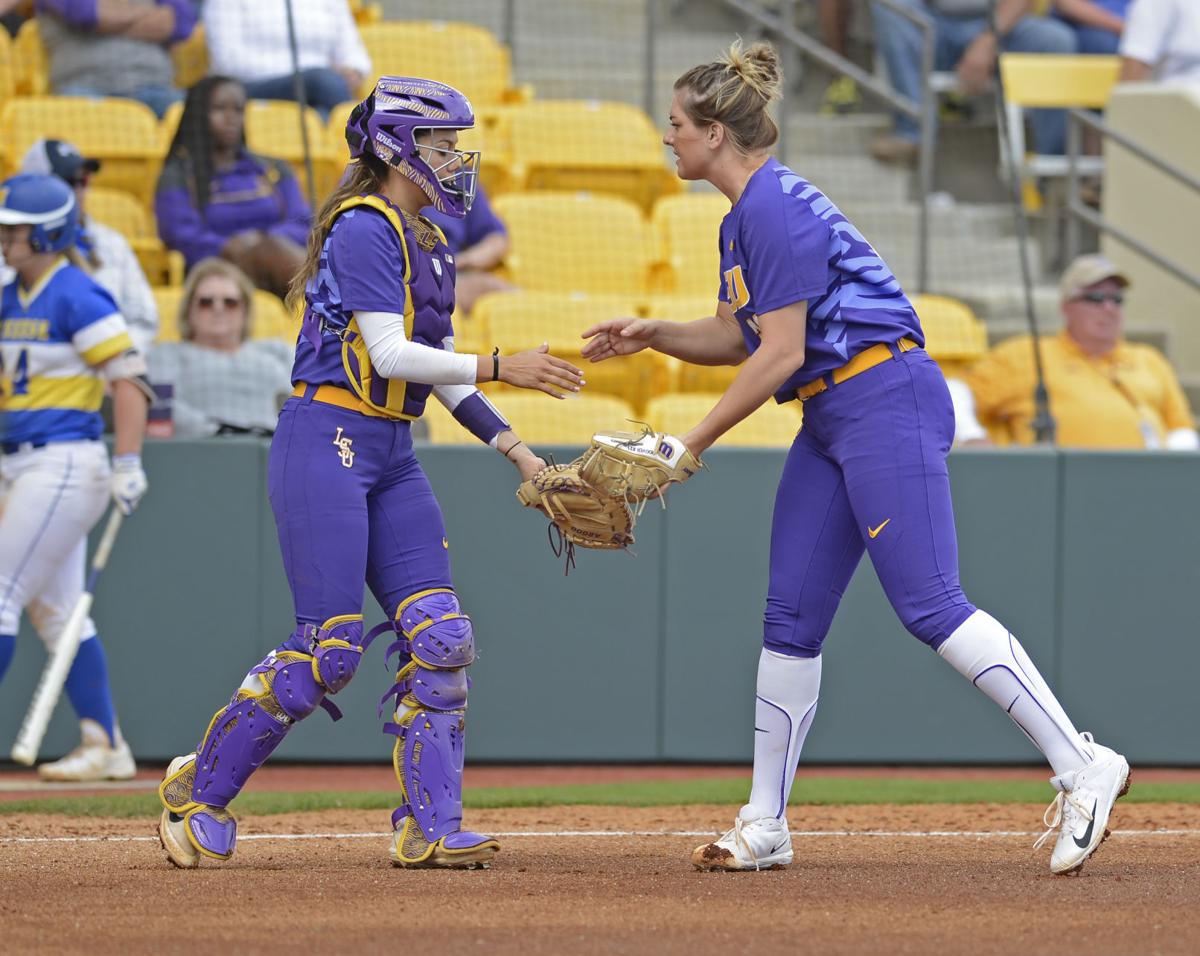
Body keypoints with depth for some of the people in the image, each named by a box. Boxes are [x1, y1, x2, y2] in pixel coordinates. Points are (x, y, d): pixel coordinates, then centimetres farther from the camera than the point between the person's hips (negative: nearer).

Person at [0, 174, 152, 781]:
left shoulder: (77, 298, -13)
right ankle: (105, 746, 14)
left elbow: (129, 379, -16)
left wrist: (127, 466, -22)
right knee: (56, 612, 10)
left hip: (65, 465, -9)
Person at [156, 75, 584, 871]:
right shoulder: (364, 229, -11)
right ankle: (197, 790, 5)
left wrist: (514, 448, 12)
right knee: (330, 648, -10)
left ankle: (430, 827, -1)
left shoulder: (428, 246, 17)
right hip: (327, 442, -9)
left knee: (441, 638, -2)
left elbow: (440, 371, 19)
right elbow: (389, 355, -19)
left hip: (393, 457, 9)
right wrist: (502, 369, -21)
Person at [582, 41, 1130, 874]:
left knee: (931, 606, -16)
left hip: (887, 398, -10)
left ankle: (1083, 766, -16)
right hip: (832, 418, 10)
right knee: (791, 620, 8)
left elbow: (780, 356, -18)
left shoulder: (775, 209, -15)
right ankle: (765, 827, 13)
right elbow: (734, 338, 26)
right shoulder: (745, 219, 16)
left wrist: (694, 443, -12)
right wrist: (653, 335, 9)